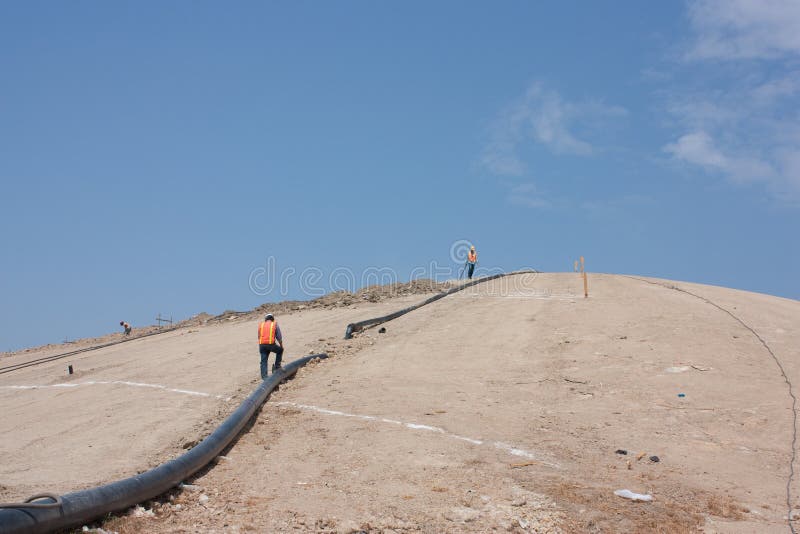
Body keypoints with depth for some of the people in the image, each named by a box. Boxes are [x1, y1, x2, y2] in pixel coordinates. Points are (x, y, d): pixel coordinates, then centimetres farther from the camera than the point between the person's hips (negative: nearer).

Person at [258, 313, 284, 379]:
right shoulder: (275, 325, 9)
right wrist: (281, 346, 21)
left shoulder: (261, 325, 17)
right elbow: (279, 337, 8)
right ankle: (276, 366, 22)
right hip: (271, 344, -3)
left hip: (262, 345, 3)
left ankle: (264, 376, 3)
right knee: (280, 350, 26)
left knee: (263, 361, 8)